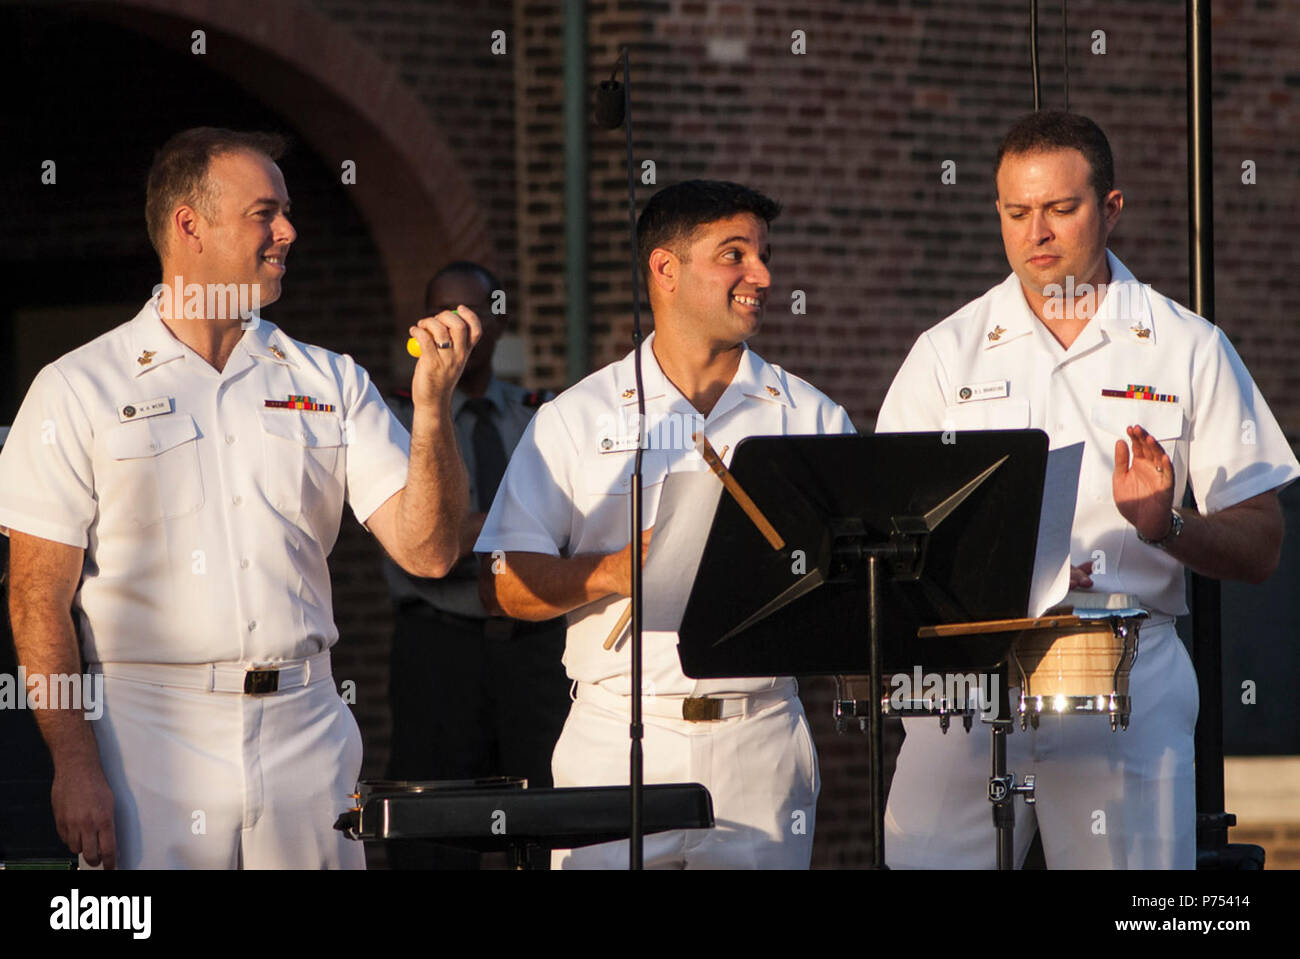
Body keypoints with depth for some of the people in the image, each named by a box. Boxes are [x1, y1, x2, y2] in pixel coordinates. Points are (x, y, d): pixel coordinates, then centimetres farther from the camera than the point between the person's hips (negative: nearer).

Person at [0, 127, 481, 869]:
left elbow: (429, 551, 4)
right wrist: (76, 764, -11)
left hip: (307, 741, 3)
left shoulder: (330, 383, 10)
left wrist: (433, 404, -10)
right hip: (151, 745, -3)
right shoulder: (78, 390, 1)